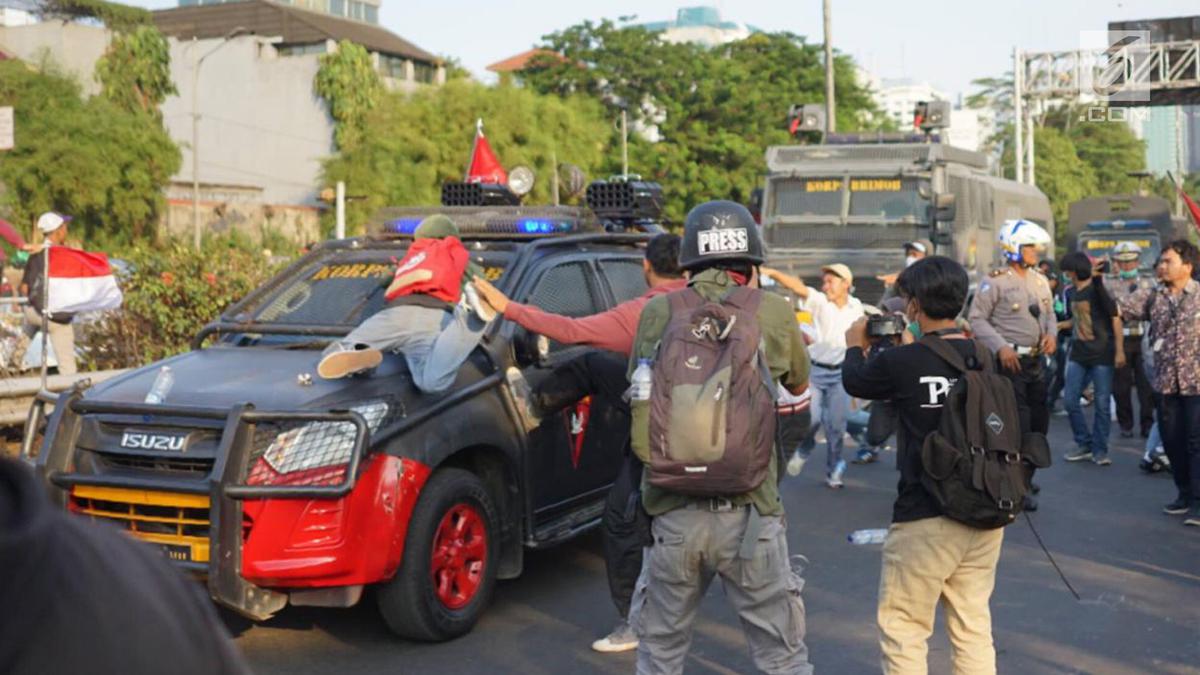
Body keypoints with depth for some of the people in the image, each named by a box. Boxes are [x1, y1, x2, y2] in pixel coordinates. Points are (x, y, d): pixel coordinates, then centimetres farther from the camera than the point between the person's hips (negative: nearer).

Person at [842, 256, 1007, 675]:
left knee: (902, 629, 7)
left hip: (926, 519, -6)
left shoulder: (901, 363, -15)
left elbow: (854, 381, 5)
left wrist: (854, 345, 25)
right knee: (973, 628, 15)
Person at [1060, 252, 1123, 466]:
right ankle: (1084, 444, 15)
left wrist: (1119, 351, -13)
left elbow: (1115, 318, -10)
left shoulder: (1097, 289, -11)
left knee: (1102, 404, -1)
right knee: (1070, 400, 3)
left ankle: (1100, 450, 9)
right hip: (1079, 354, 7)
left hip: (1102, 354, -7)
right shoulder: (1070, 293, 9)